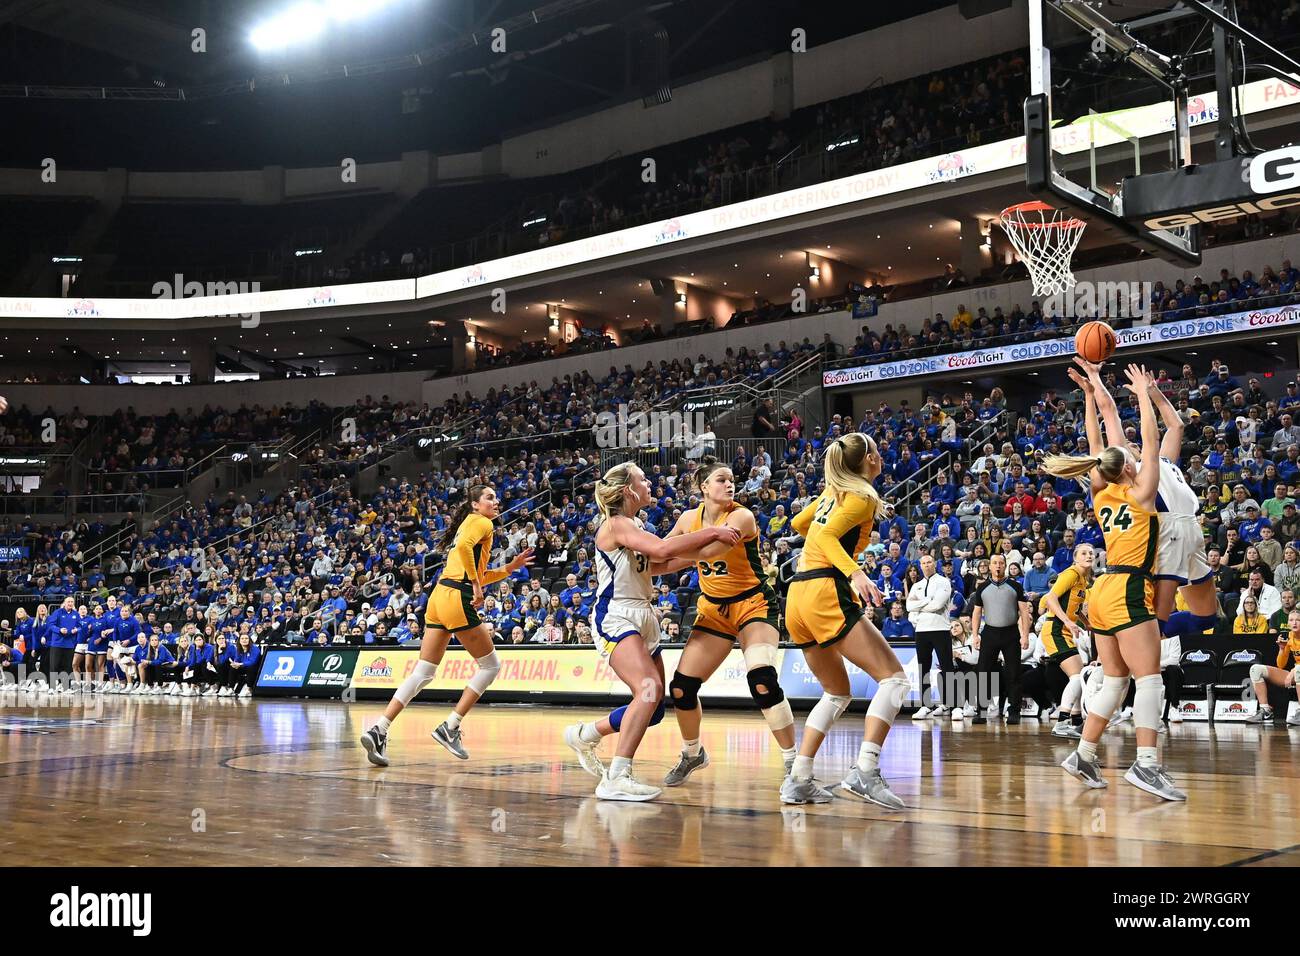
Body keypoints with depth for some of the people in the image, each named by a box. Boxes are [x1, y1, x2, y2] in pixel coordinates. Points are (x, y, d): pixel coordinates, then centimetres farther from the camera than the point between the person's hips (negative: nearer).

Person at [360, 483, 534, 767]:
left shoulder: (469, 523, 28)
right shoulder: (481, 523, 1)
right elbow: (464, 546, -22)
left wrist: (510, 567, 25)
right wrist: (476, 584, -17)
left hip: (439, 595, 9)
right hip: (457, 598, -9)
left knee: (422, 673, 5)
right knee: (490, 665, 5)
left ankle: (379, 730, -6)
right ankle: (450, 727, -1)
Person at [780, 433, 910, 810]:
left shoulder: (832, 491, 20)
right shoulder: (863, 496, -2)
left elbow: (799, 524, 36)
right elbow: (827, 536, -17)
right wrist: (855, 573, -31)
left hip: (797, 595, 9)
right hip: (826, 593, -9)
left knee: (837, 693, 18)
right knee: (894, 679, -8)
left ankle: (798, 780, 10)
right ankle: (864, 772, -22)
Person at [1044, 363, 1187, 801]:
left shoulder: (1102, 495, 10)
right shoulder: (1139, 493, -6)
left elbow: (1097, 450, 18)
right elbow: (1151, 441, -4)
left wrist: (1090, 398, 21)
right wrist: (1143, 393, 1)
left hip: (1104, 591, 8)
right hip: (1130, 591, -8)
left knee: (1114, 681, 12)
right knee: (1149, 679, -10)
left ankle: (1084, 756, 11)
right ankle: (1146, 764, -19)